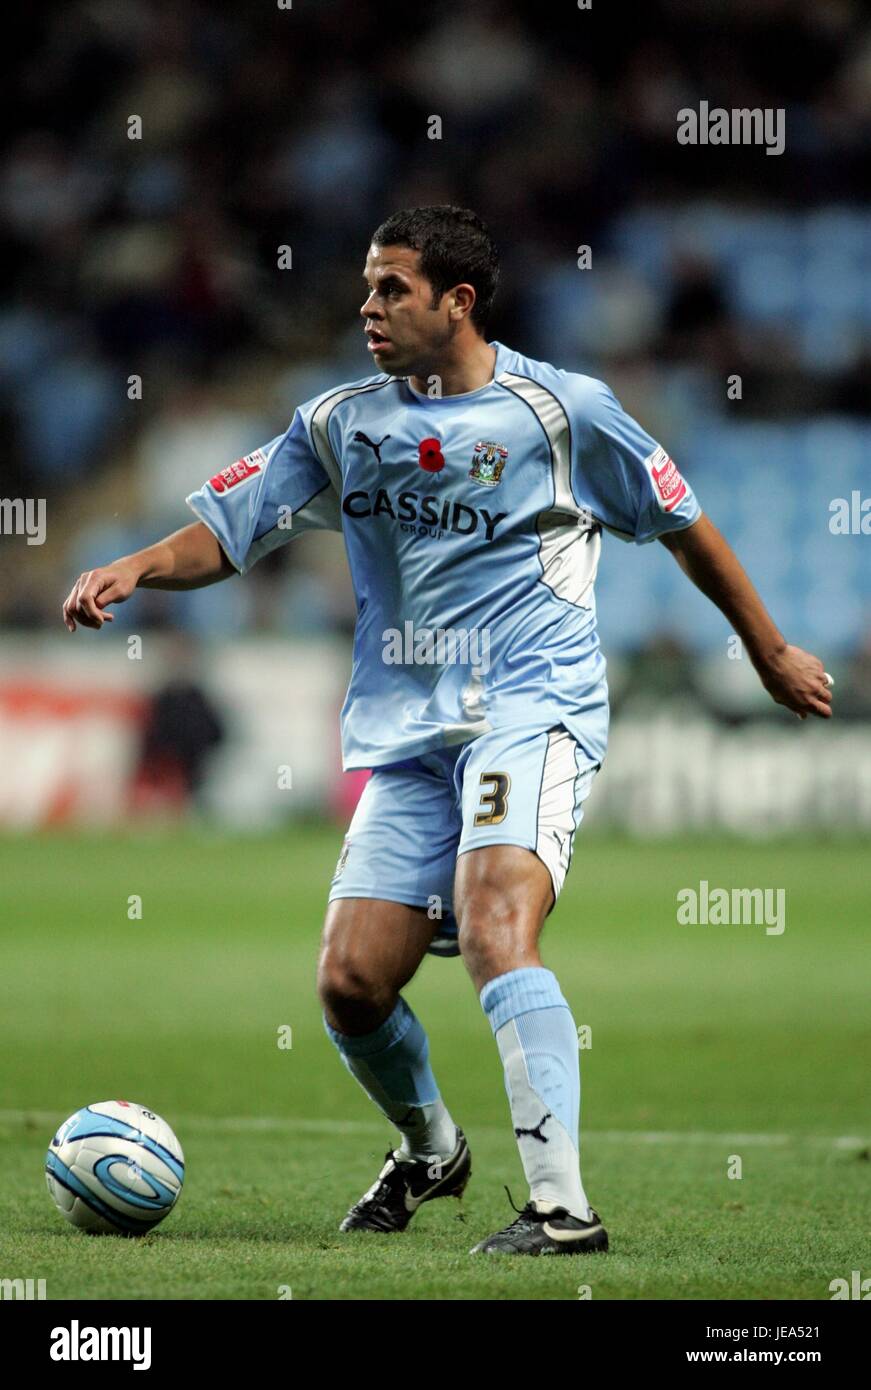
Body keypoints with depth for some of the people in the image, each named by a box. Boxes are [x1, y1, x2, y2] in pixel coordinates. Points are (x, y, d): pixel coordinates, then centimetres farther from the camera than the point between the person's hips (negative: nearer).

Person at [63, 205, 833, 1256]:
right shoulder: (342, 423, 9)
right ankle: (429, 1150, 28)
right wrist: (134, 569, -13)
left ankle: (562, 1205, -32)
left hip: (533, 711, -5)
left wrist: (769, 653, 18)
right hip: (408, 736, 5)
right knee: (350, 984, -3)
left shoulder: (561, 410, -2)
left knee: (491, 931, -28)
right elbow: (222, 535, 9)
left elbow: (683, 525, 10)